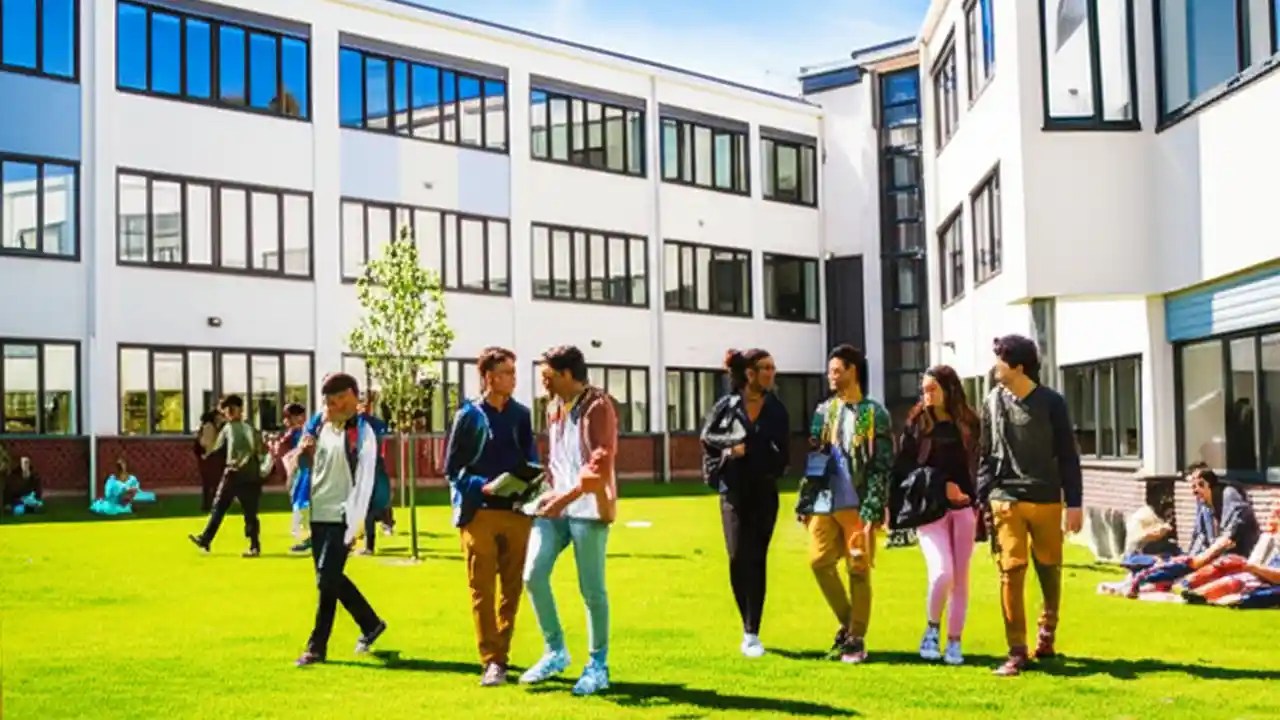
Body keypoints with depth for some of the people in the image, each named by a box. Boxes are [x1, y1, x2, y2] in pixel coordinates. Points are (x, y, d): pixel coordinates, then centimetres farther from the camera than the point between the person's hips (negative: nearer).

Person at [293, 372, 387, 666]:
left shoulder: (361, 432, -9)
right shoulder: (318, 426, 11)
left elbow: (364, 480, -13)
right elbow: (306, 467, 20)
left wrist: (353, 525, -16)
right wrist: (302, 454, -4)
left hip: (340, 518, -7)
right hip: (318, 514, 7)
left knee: (326, 579, -8)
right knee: (331, 578, 14)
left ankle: (317, 647, 2)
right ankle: (371, 624, 31)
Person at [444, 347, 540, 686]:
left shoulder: (522, 415, 9)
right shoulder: (469, 415, -1)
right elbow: (451, 468, -1)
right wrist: (484, 486, -16)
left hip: (517, 513, 3)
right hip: (479, 513, -3)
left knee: (511, 587, 7)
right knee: (482, 589, -2)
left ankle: (499, 655, 21)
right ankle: (491, 660, 2)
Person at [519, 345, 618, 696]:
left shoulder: (598, 406, -10)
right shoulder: (553, 408, 15)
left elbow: (601, 463, -19)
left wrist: (566, 497, -25)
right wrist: (551, 489, 10)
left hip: (588, 508, -7)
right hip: (555, 504, 7)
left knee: (591, 588, 0)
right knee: (533, 574, -3)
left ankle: (598, 665, 14)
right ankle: (555, 652, 13)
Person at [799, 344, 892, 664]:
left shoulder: (874, 414, 0)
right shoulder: (823, 411, 14)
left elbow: (882, 466, -5)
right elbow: (812, 459, 15)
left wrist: (872, 511, -12)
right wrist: (804, 504, 9)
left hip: (856, 505, -4)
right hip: (824, 503, 4)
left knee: (858, 569, -1)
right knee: (820, 561, -2)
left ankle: (856, 639, 8)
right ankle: (847, 623, 18)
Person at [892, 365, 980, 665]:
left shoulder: (968, 423, 4)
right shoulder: (917, 423, 3)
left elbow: (979, 466, 8)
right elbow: (904, 467, -2)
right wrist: (942, 484, -10)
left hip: (964, 508, 2)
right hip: (930, 509, -1)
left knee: (960, 579, 5)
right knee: (942, 573, -16)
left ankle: (954, 642, 17)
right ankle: (932, 630, 8)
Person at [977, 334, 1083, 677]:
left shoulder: (1051, 403, -2)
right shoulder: (993, 402, 6)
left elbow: (1068, 456, 0)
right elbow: (985, 455, 10)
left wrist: (1074, 503, -4)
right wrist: (981, 498, 3)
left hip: (1046, 499, -1)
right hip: (1006, 500, 1)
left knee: (1050, 569, 9)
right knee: (1011, 570, -6)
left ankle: (1047, 630, 35)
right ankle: (1016, 652, -2)